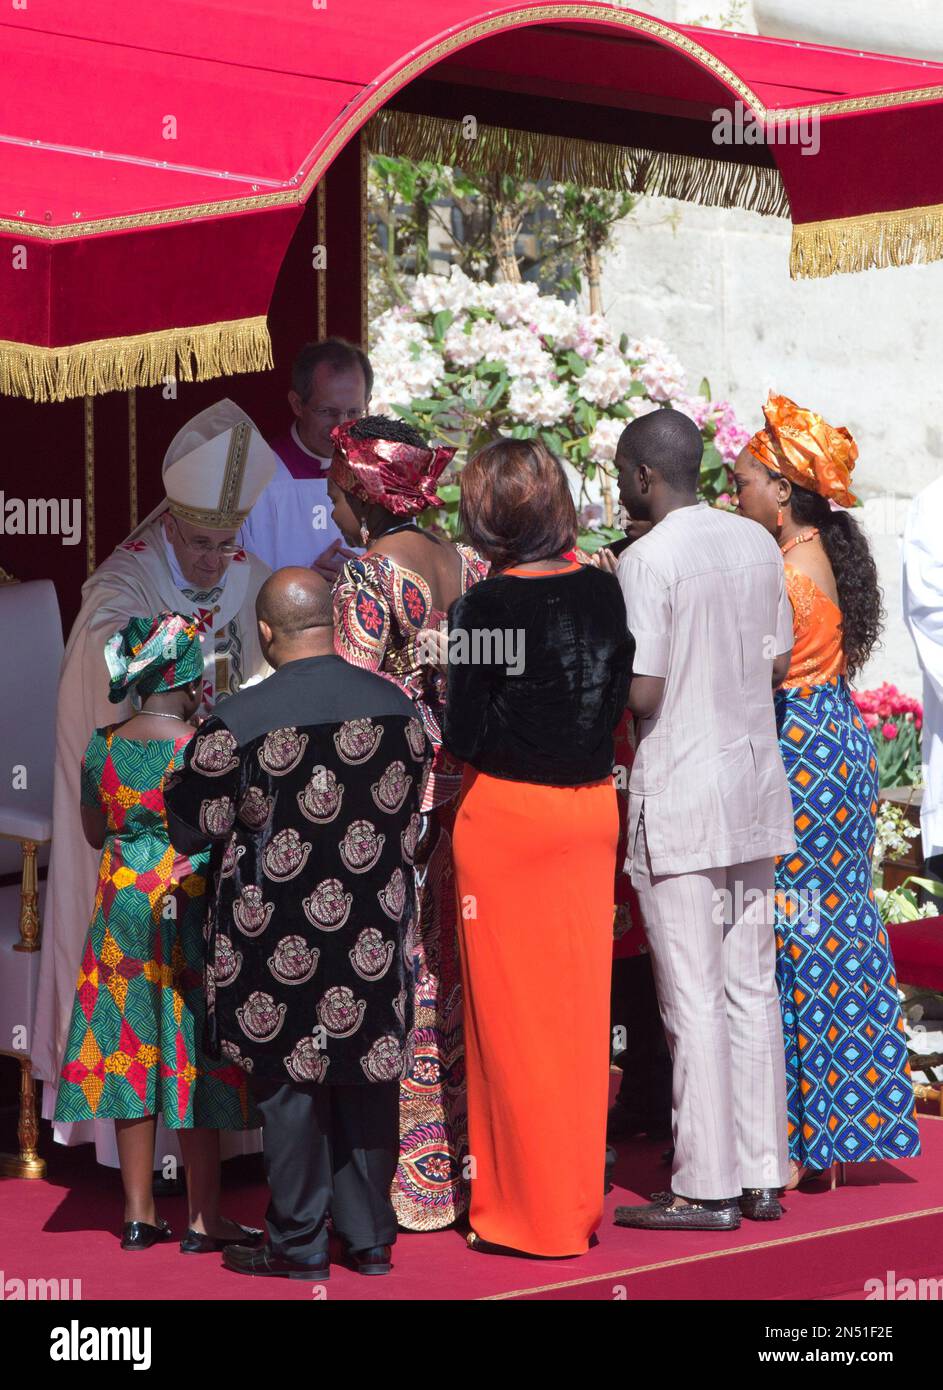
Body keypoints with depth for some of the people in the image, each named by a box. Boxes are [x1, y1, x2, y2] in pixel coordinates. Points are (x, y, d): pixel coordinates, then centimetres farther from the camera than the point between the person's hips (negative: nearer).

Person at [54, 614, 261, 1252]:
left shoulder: (103, 747, 1)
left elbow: (94, 831, 12)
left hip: (122, 906, 5)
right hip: (190, 906, -5)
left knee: (132, 1053, 9)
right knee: (194, 1058, 1)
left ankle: (139, 1213, 14)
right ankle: (204, 1219, 5)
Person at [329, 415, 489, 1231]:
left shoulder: (366, 579, -12)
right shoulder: (472, 568, 8)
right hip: (466, 788, 7)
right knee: (458, 968, 14)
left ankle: (410, 1174, 3)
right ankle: (470, 1157, 19)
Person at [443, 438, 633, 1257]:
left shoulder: (483, 609, -15)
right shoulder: (604, 592, 0)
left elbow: (463, 739, -13)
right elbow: (619, 704, 8)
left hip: (507, 816, -5)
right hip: (592, 811, 5)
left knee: (513, 1014, 4)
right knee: (580, 1006, 12)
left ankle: (532, 1211, 10)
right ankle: (580, 1198, 21)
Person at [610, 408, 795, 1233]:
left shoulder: (648, 560, -14)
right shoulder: (758, 544, 6)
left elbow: (641, 694, -18)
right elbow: (779, 662, 12)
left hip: (681, 797, -7)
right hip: (755, 787, 7)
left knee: (693, 997, -2)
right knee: (752, 985, 12)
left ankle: (706, 1187, 1)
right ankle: (763, 1175, 16)